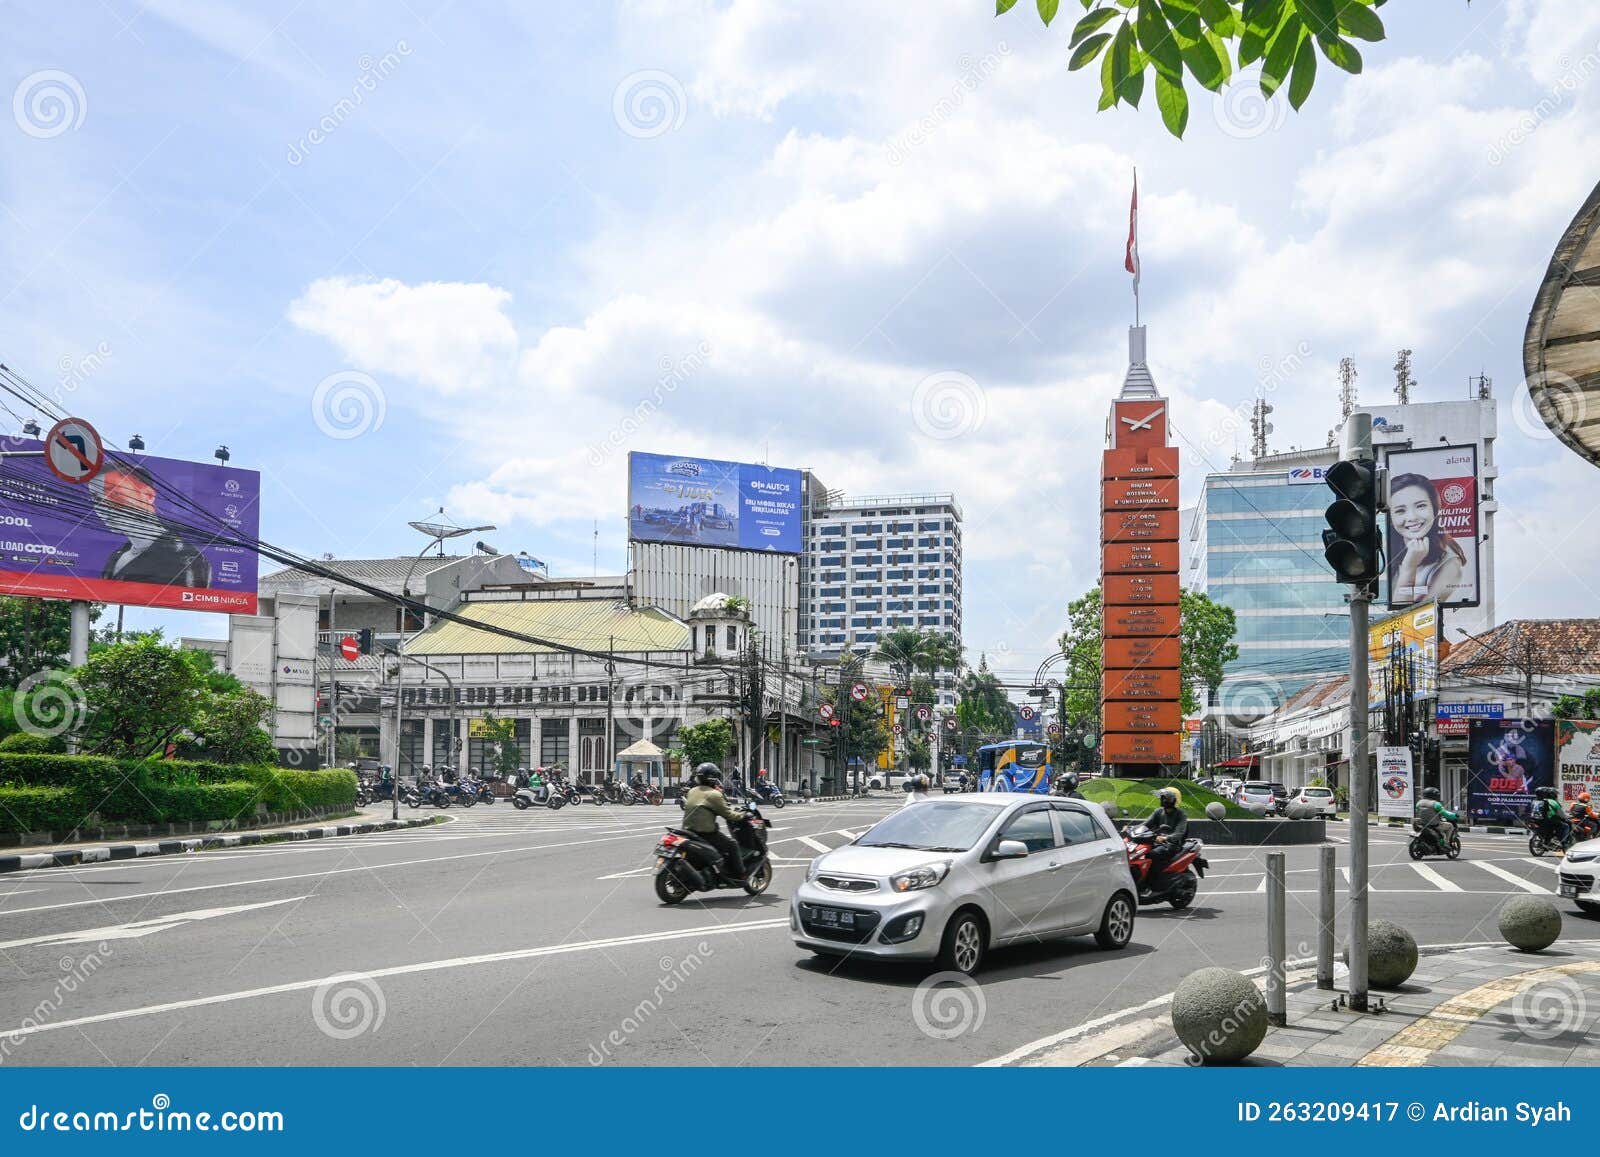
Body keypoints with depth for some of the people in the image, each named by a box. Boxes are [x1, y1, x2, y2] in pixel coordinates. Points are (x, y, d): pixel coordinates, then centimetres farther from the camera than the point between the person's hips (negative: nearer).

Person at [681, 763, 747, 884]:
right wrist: (742, 814, 7)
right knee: (732, 844, 3)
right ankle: (739, 876, 1)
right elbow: (727, 814, -11)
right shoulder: (714, 794, -12)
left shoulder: (692, 792, 11)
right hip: (706, 832, -9)